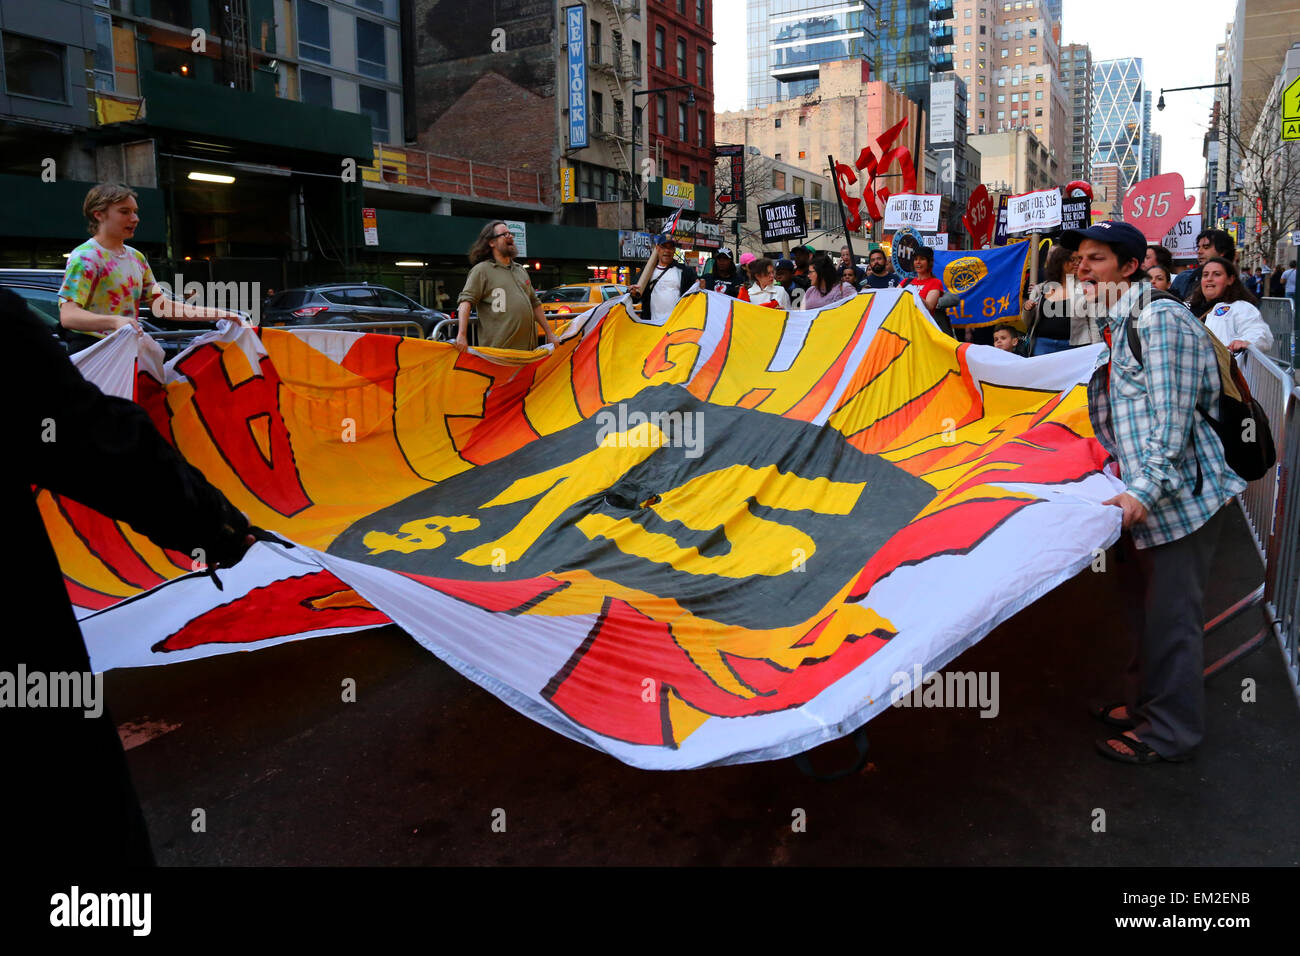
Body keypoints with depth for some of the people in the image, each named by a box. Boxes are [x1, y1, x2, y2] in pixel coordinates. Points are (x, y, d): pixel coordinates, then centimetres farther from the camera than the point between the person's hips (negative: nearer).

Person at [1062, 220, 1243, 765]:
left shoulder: (1160, 319, -16)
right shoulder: (1117, 326, 13)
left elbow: (1172, 419, -23)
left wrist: (1144, 491, -30)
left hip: (1180, 494, -10)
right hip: (1144, 494, 10)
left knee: (1171, 615, 0)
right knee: (1142, 604, 19)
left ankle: (1171, 732, 15)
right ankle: (1144, 704, 35)